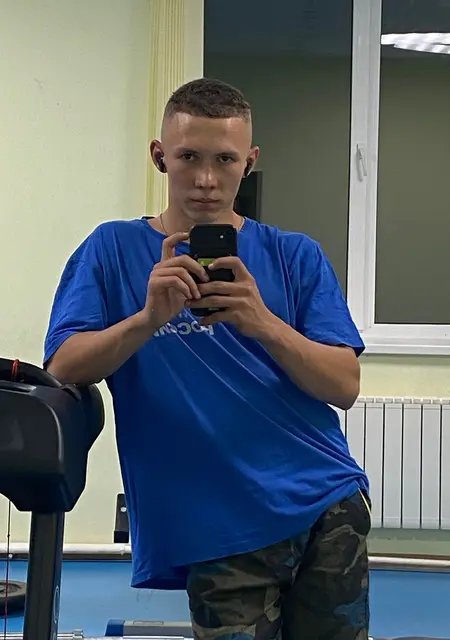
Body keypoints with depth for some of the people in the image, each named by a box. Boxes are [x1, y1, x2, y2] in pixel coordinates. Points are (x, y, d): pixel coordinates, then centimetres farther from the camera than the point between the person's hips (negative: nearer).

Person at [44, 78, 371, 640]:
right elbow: (63, 371, -5)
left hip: (326, 503, 2)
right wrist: (149, 317, -22)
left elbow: (345, 386, 0)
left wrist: (262, 323, -17)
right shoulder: (114, 250, 5)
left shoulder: (295, 256, 9)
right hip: (216, 533, -2)